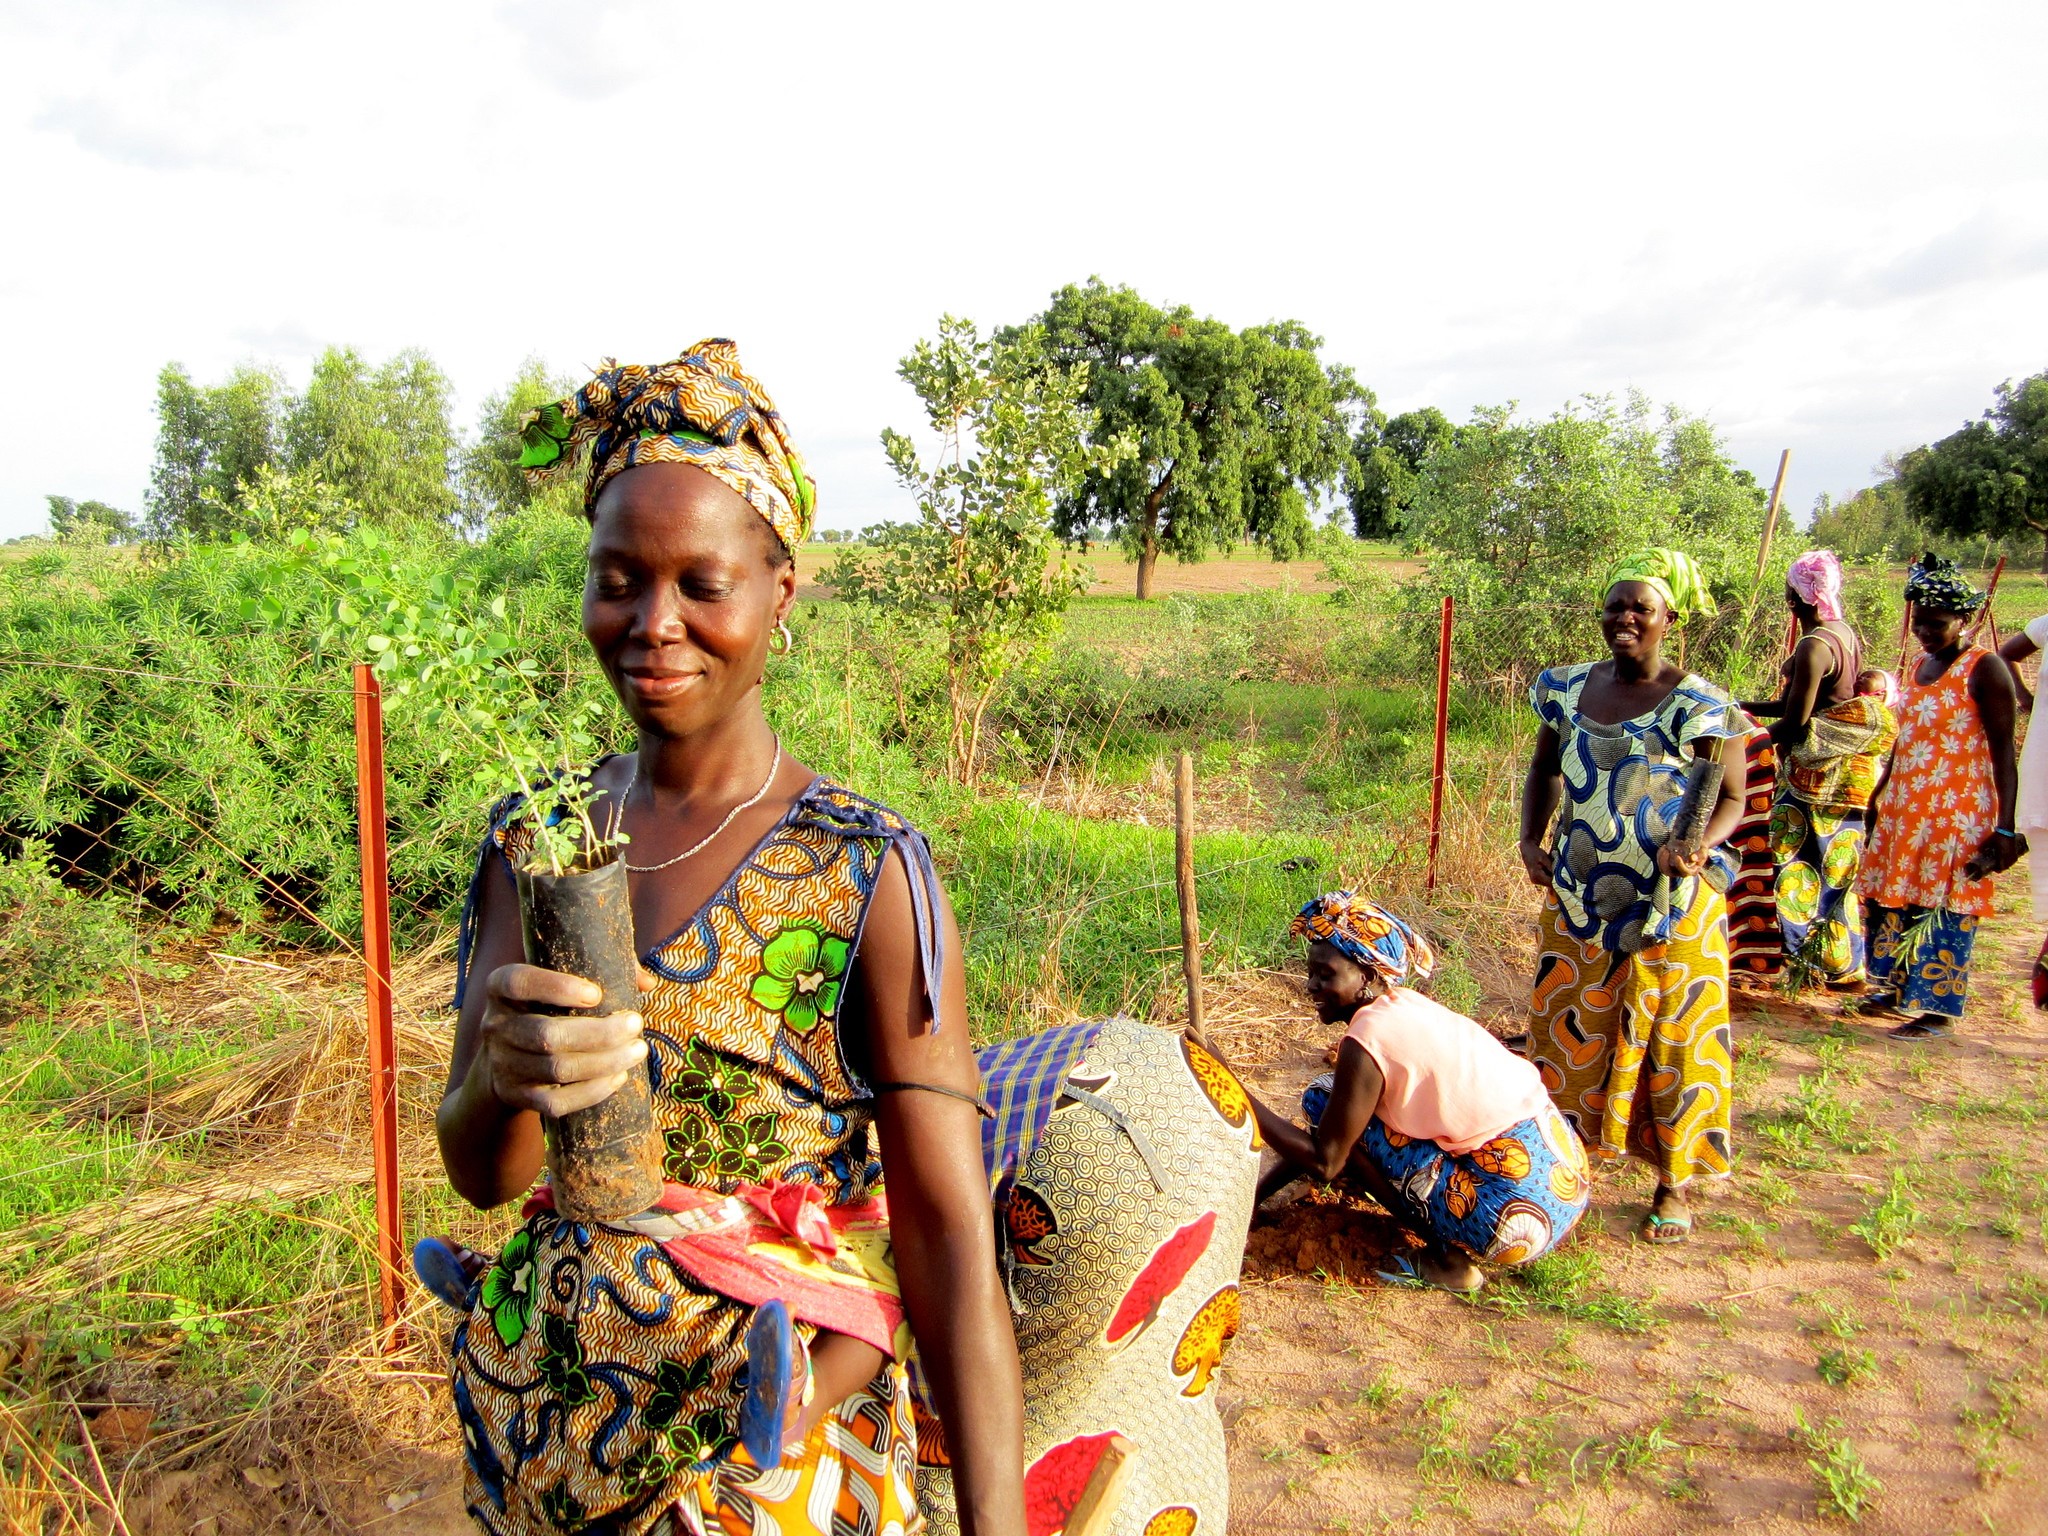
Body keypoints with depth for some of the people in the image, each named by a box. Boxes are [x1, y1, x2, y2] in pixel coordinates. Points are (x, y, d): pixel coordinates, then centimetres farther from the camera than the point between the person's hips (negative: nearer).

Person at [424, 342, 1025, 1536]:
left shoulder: (868, 874, -18)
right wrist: (504, 1076, -28)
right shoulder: (532, 841, -4)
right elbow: (482, 1174, -6)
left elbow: (948, 1231, -18)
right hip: (539, 1418, 5)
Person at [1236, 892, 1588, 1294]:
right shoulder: (1404, 1005, 10)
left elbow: (1324, 1160, -12)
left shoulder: (1368, 1039, -17)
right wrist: (1260, 1191, 14)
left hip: (1519, 1212, -9)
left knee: (1323, 1099, -4)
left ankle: (1445, 1260, -1)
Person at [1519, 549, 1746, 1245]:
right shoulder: (1569, 689, 3)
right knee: (1569, 1033, 11)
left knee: (1668, 1044, 6)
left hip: (1670, 908, -4)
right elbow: (1544, 770, 16)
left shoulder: (1697, 704, -11)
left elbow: (1731, 798, -4)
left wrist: (1697, 846, -24)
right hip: (1577, 900, 4)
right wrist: (1531, 838, 0)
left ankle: (1672, 1186, 22)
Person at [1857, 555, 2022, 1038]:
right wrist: (1879, 794, 25)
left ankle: (1937, 1009, 7)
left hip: (1959, 812, -8)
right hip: (1904, 807, 8)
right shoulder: (1920, 665, 12)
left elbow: (2003, 751, -13)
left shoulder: (1984, 669, -10)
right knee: (1892, 899, 11)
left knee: (1944, 907, -2)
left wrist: (2005, 828, -17)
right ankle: (1894, 990, 25)